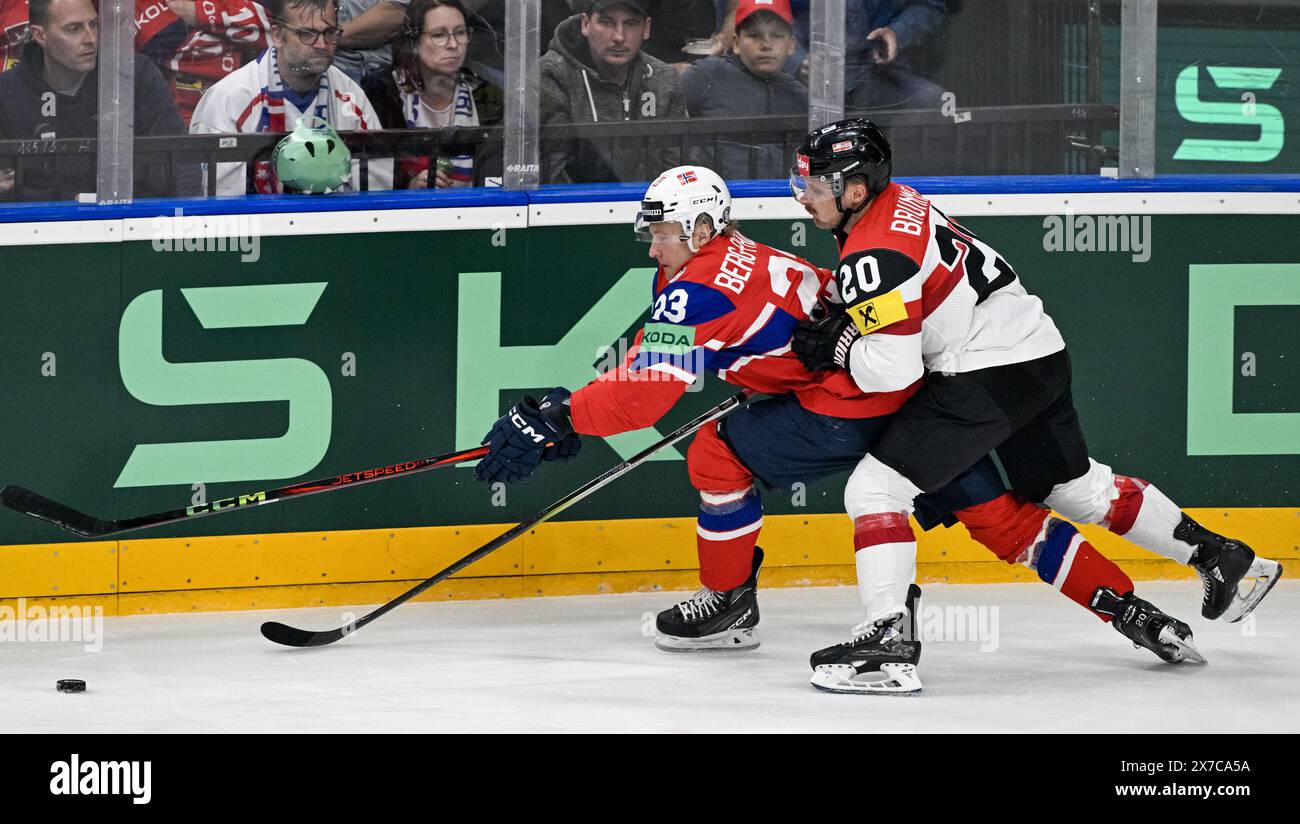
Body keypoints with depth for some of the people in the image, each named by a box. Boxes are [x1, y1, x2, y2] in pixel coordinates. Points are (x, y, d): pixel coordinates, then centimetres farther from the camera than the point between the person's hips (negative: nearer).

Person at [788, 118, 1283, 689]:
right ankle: (1222, 558, 33)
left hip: (989, 375, -10)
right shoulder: (898, 202, 10)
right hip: (1039, 353, 10)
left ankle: (885, 632, -18)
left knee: (877, 486, -10)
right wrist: (843, 325, 13)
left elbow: (894, 367, -23)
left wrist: (832, 350, -7)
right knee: (1075, 487, 25)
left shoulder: (874, 254, -19)